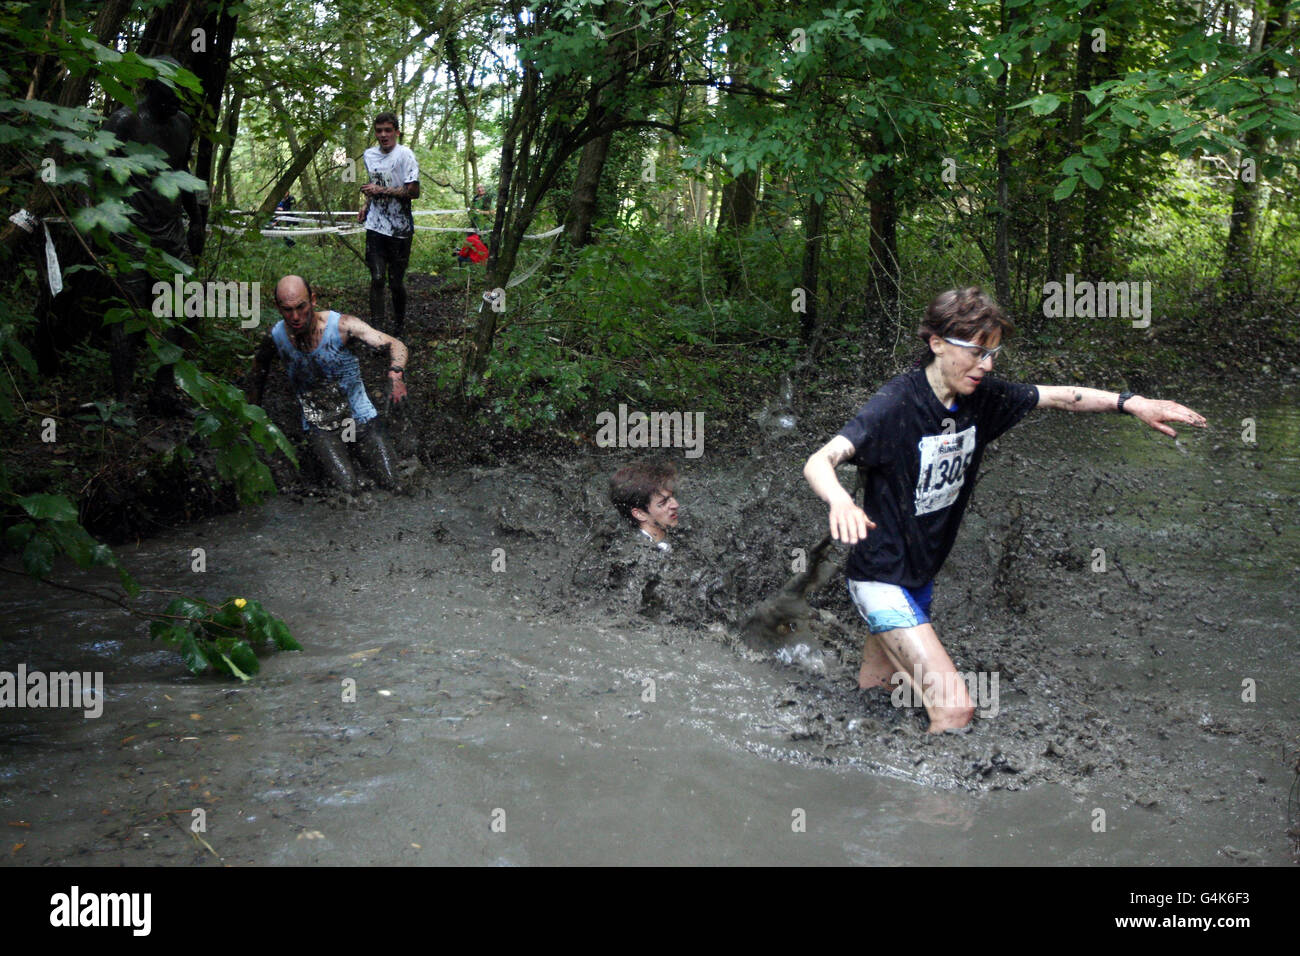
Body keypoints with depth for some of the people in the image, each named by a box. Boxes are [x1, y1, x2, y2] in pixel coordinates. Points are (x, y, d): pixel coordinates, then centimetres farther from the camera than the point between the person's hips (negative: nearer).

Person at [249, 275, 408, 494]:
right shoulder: (276, 337, -8)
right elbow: (260, 362, 17)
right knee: (347, 489, -19)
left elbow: (395, 345, -18)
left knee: (392, 486, -7)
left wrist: (395, 373, -39)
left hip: (360, 417, -1)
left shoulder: (341, 325, -17)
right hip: (318, 426, 1)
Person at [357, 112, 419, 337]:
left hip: (400, 229, -4)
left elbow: (414, 192, -17)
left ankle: (399, 325, 25)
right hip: (375, 226, 4)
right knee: (377, 278, -3)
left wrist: (381, 190, -16)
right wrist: (366, 205, 11)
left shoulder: (404, 155, -10)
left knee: (396, 282, 4)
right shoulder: (369, 155, 10)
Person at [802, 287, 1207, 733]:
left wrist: (1131, 402, -5)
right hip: (882, 577, -8)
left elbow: (1058, 396, 9)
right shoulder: (896, 405, -24)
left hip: (921, 575, 8)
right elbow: (818, 462, -34)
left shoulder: (981, 398, -2)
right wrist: (840, 501, -57)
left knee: (875, 688, 24)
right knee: (955, 707, -16)